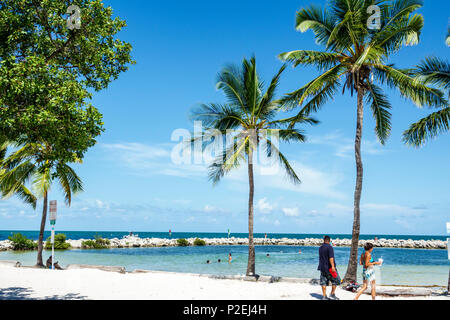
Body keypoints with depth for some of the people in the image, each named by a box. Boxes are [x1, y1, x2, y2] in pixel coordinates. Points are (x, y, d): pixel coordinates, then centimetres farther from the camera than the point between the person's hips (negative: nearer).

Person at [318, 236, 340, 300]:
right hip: (329, 267, -7)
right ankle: (332, 294, 6)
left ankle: (324, 296, 5)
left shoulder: (320, 248, 10)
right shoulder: (329, 247, -13)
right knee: (336, 280, 6)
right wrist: (332, 266, -26)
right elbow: (331, 257, -22)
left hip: (322, 267, 7)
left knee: (323, 282, 6)